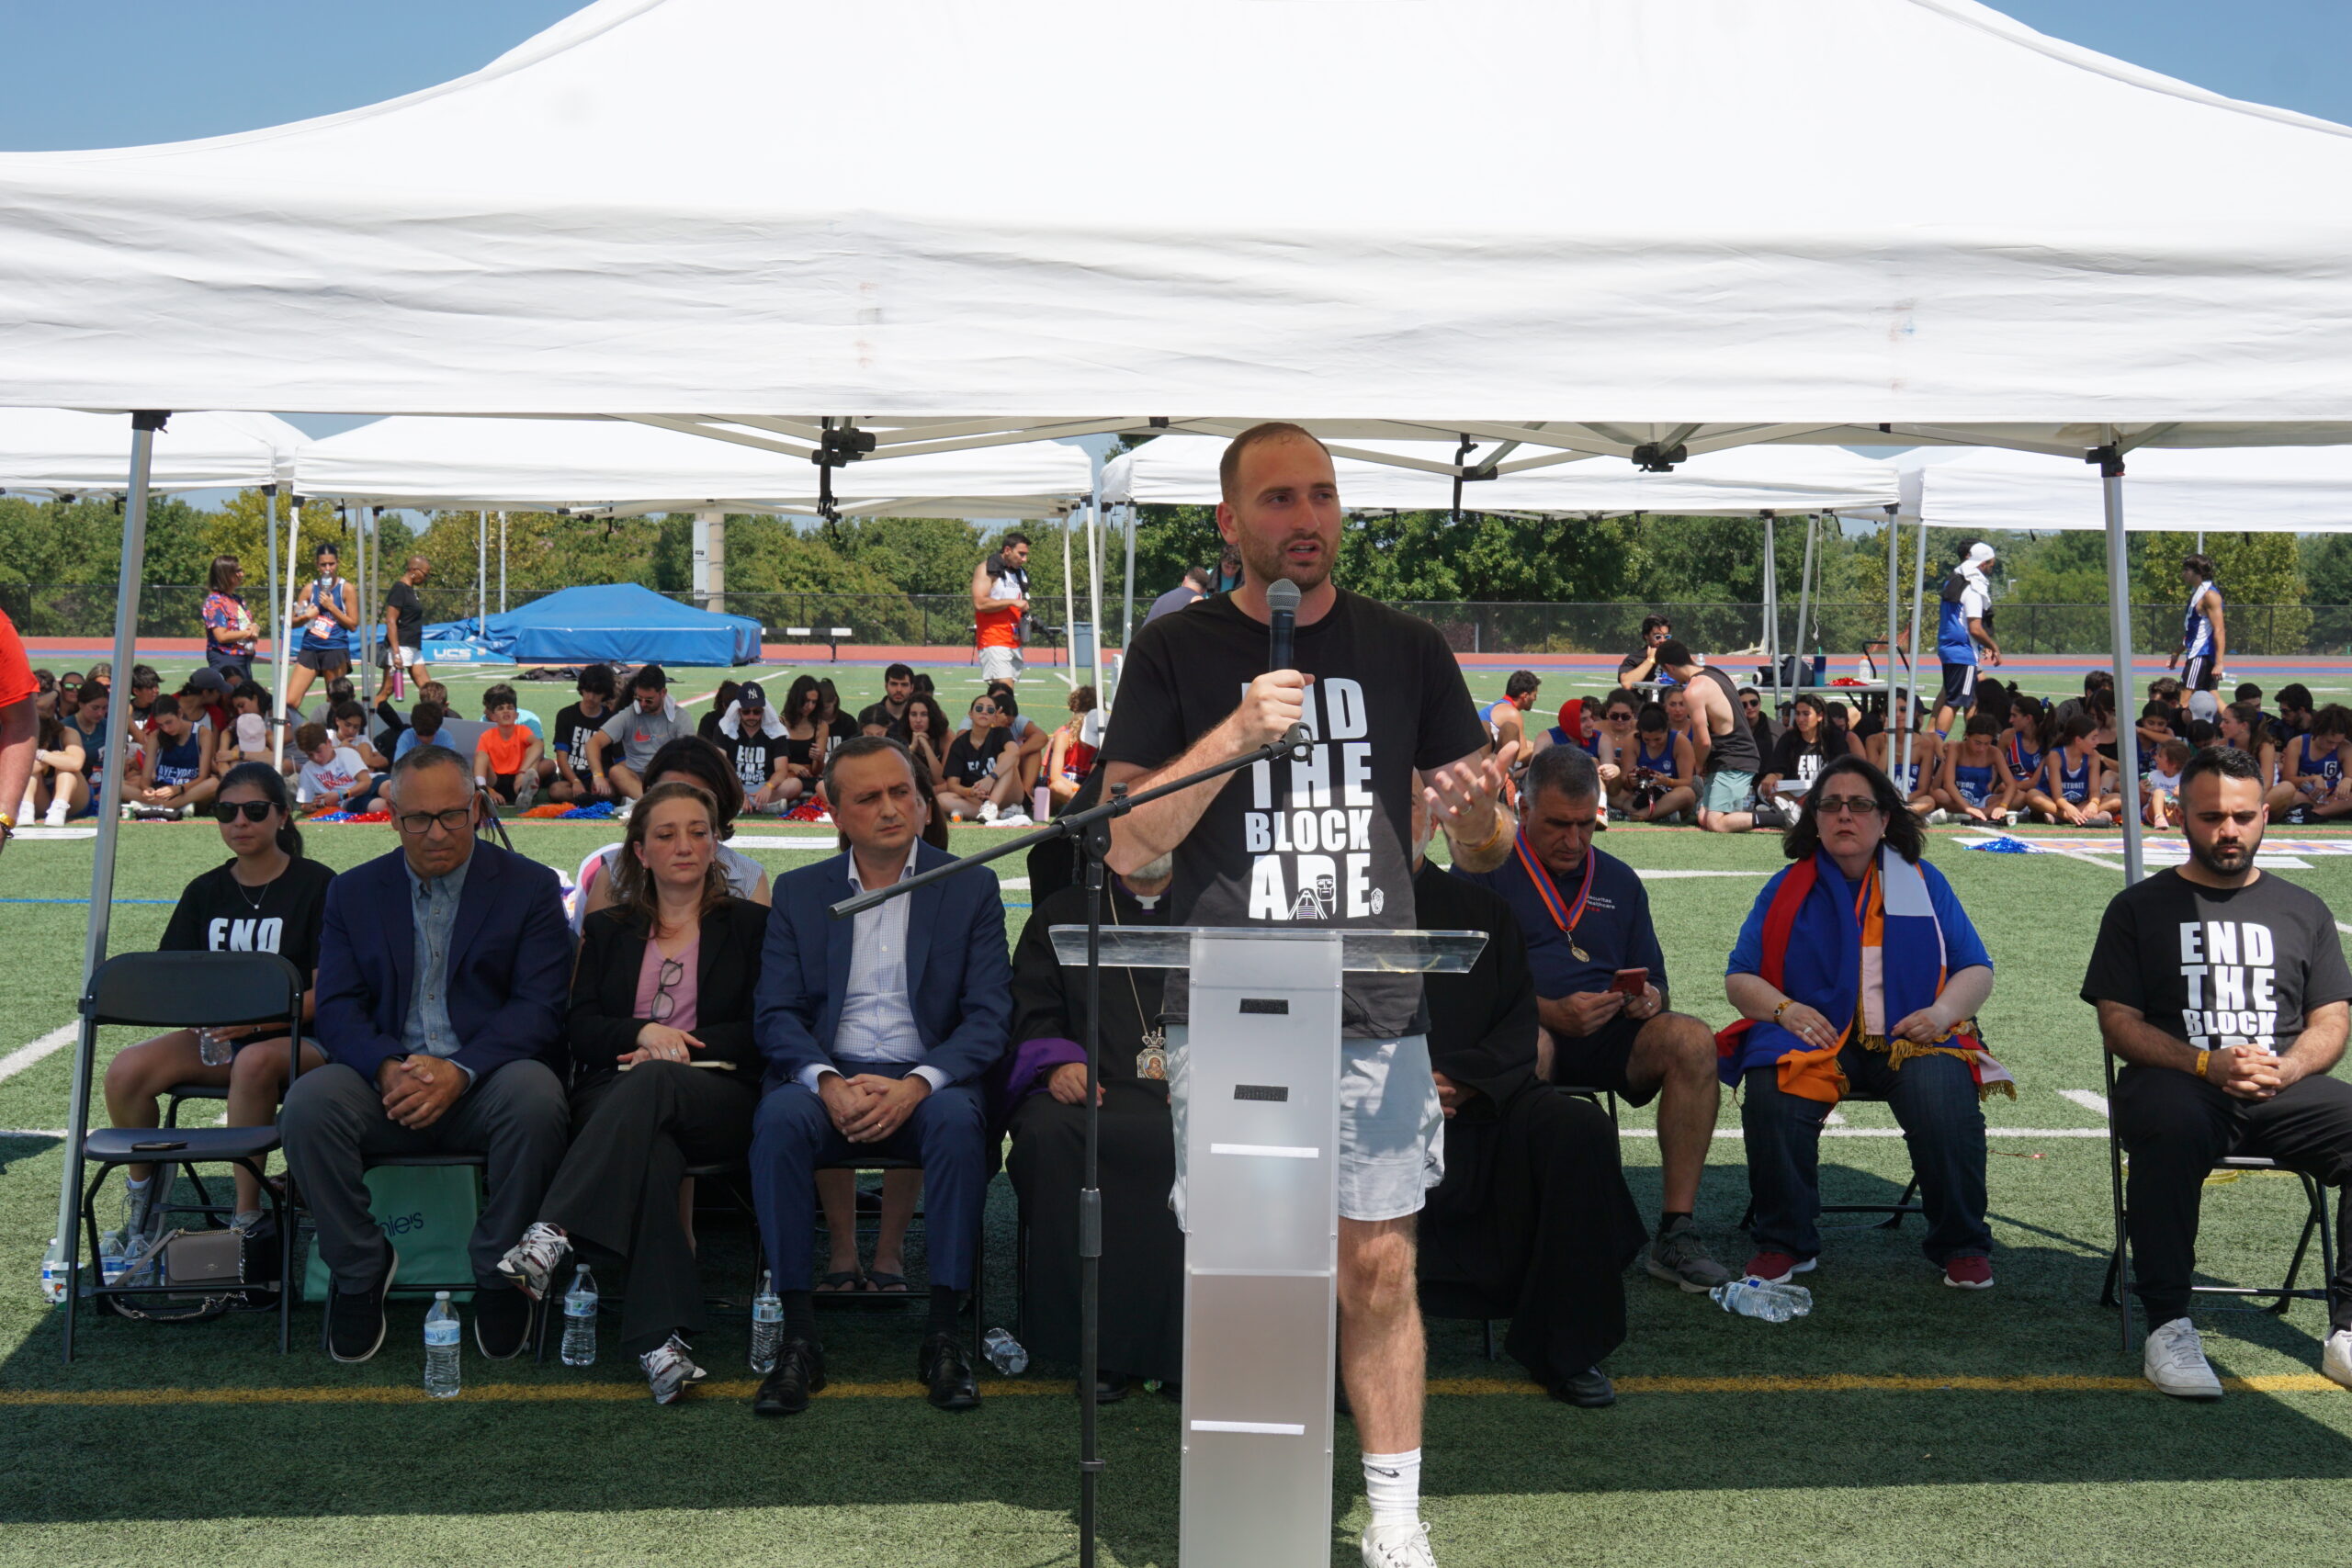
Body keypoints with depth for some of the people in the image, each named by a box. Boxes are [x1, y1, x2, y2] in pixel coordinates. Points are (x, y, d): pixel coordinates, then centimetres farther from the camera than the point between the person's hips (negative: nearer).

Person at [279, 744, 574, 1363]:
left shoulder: (529, 886, 5)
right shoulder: (354, 892, 13)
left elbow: (539, 1009, -4)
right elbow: (337, 1008, 4)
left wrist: (458, 1071, -21)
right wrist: (389, 1069, -18)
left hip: (486, 1083, -2)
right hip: (388, 1082, 2)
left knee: (536, 1096, -35)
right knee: (309, 1102, -28)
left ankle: (499, 1273, -12)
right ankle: (359, 1269, -5)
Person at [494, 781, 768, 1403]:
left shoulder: (750, 925, 17)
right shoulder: (606, 931, 24)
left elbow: (761, 1033, 6)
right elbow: (580, 1027, 11)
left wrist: (675, 1049, -8)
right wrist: (643, 1032, -10)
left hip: (718, 1102, -1)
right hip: (616, 1094, 1)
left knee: (652, 1084, -38)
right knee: (649, 1148, -38)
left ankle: (554, 1235, -51)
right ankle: (660, 1340, -48)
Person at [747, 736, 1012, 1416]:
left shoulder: (971, 889, 8)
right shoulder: (798, 893, 12)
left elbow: (989, 1017, -1)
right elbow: (776, 1016, 4)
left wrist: (916, 1085, -19)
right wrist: (828, 1082, -17)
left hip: (926, 1083, -1)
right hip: (827, 1075, 1)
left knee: (958, 1119, -35)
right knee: (779, 1118, -32)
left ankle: (943, 1331, -25)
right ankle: (798, 1336, -25)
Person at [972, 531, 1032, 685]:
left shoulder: (1020, 573, 19)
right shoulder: (987, 569, -5)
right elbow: (980, 603, -17)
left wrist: (1026, 619, 12)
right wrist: (1012, 602, -16)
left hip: (1015, 642, 8)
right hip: (994, 642, -8)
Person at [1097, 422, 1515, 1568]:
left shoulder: (1405, 649, 9)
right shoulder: (1176, 654, 3)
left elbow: (1484, 851, 11)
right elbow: (1128, 846, -5)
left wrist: (1478, 813, -13)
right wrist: (1234, 736, -17)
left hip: (1375, 1011, 2)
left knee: (1380, 1267, 4)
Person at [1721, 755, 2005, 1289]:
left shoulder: (1925, 883, 15)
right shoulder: (1786, 890, 14)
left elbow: (1976, 971, 13)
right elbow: (1739, 979, 9)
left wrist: (1944, 1011, -8)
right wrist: (1784, 1009, -12)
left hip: (1912, 1037, 0)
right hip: (1815, 1035, 0)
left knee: (1946, 1102, -31)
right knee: (1772, 1098, -32)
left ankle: (1961, 1246, -9)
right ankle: (1784, 1244, -13)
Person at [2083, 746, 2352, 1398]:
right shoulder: (2141, 907, 13)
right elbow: (2118, 1024, 4)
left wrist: (2284, 1070, -10)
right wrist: (2208, 1063, -13)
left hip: (2283, 1091, 3)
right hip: (2178, 1082, -3)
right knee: (2170, 1123, -39)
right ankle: (2168, 1326, -30)